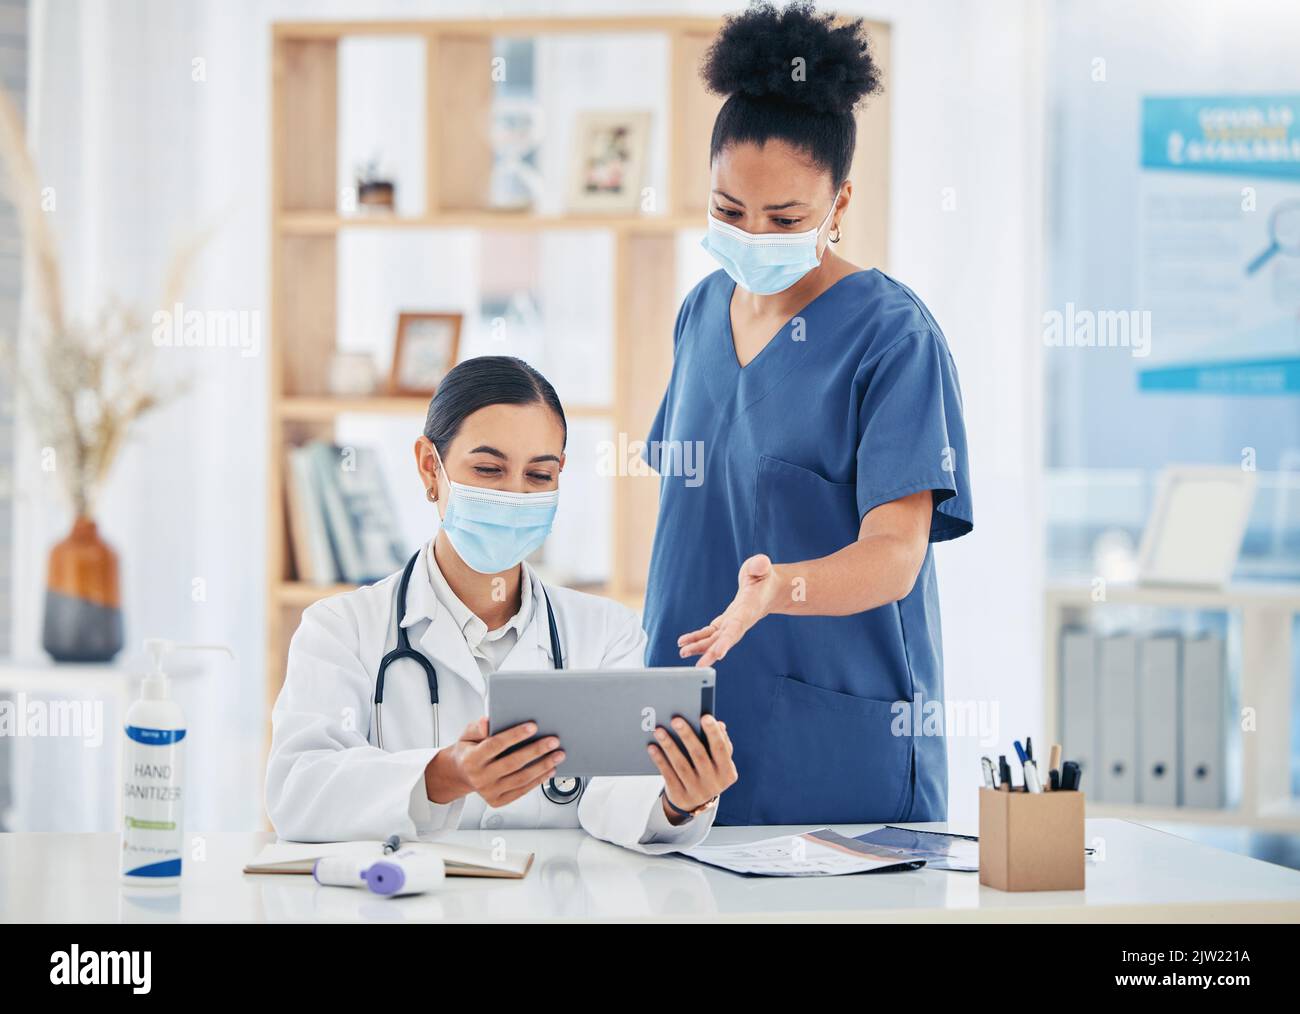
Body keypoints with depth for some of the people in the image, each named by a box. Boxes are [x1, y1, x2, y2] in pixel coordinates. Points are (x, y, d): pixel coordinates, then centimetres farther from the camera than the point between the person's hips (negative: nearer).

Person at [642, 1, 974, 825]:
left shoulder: (890, 334, -11)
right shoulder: (705, 312, 8)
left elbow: (895, 555, -18)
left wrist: (778, 590, -36)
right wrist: (663, 667, 11)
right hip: (696, 722, 5)